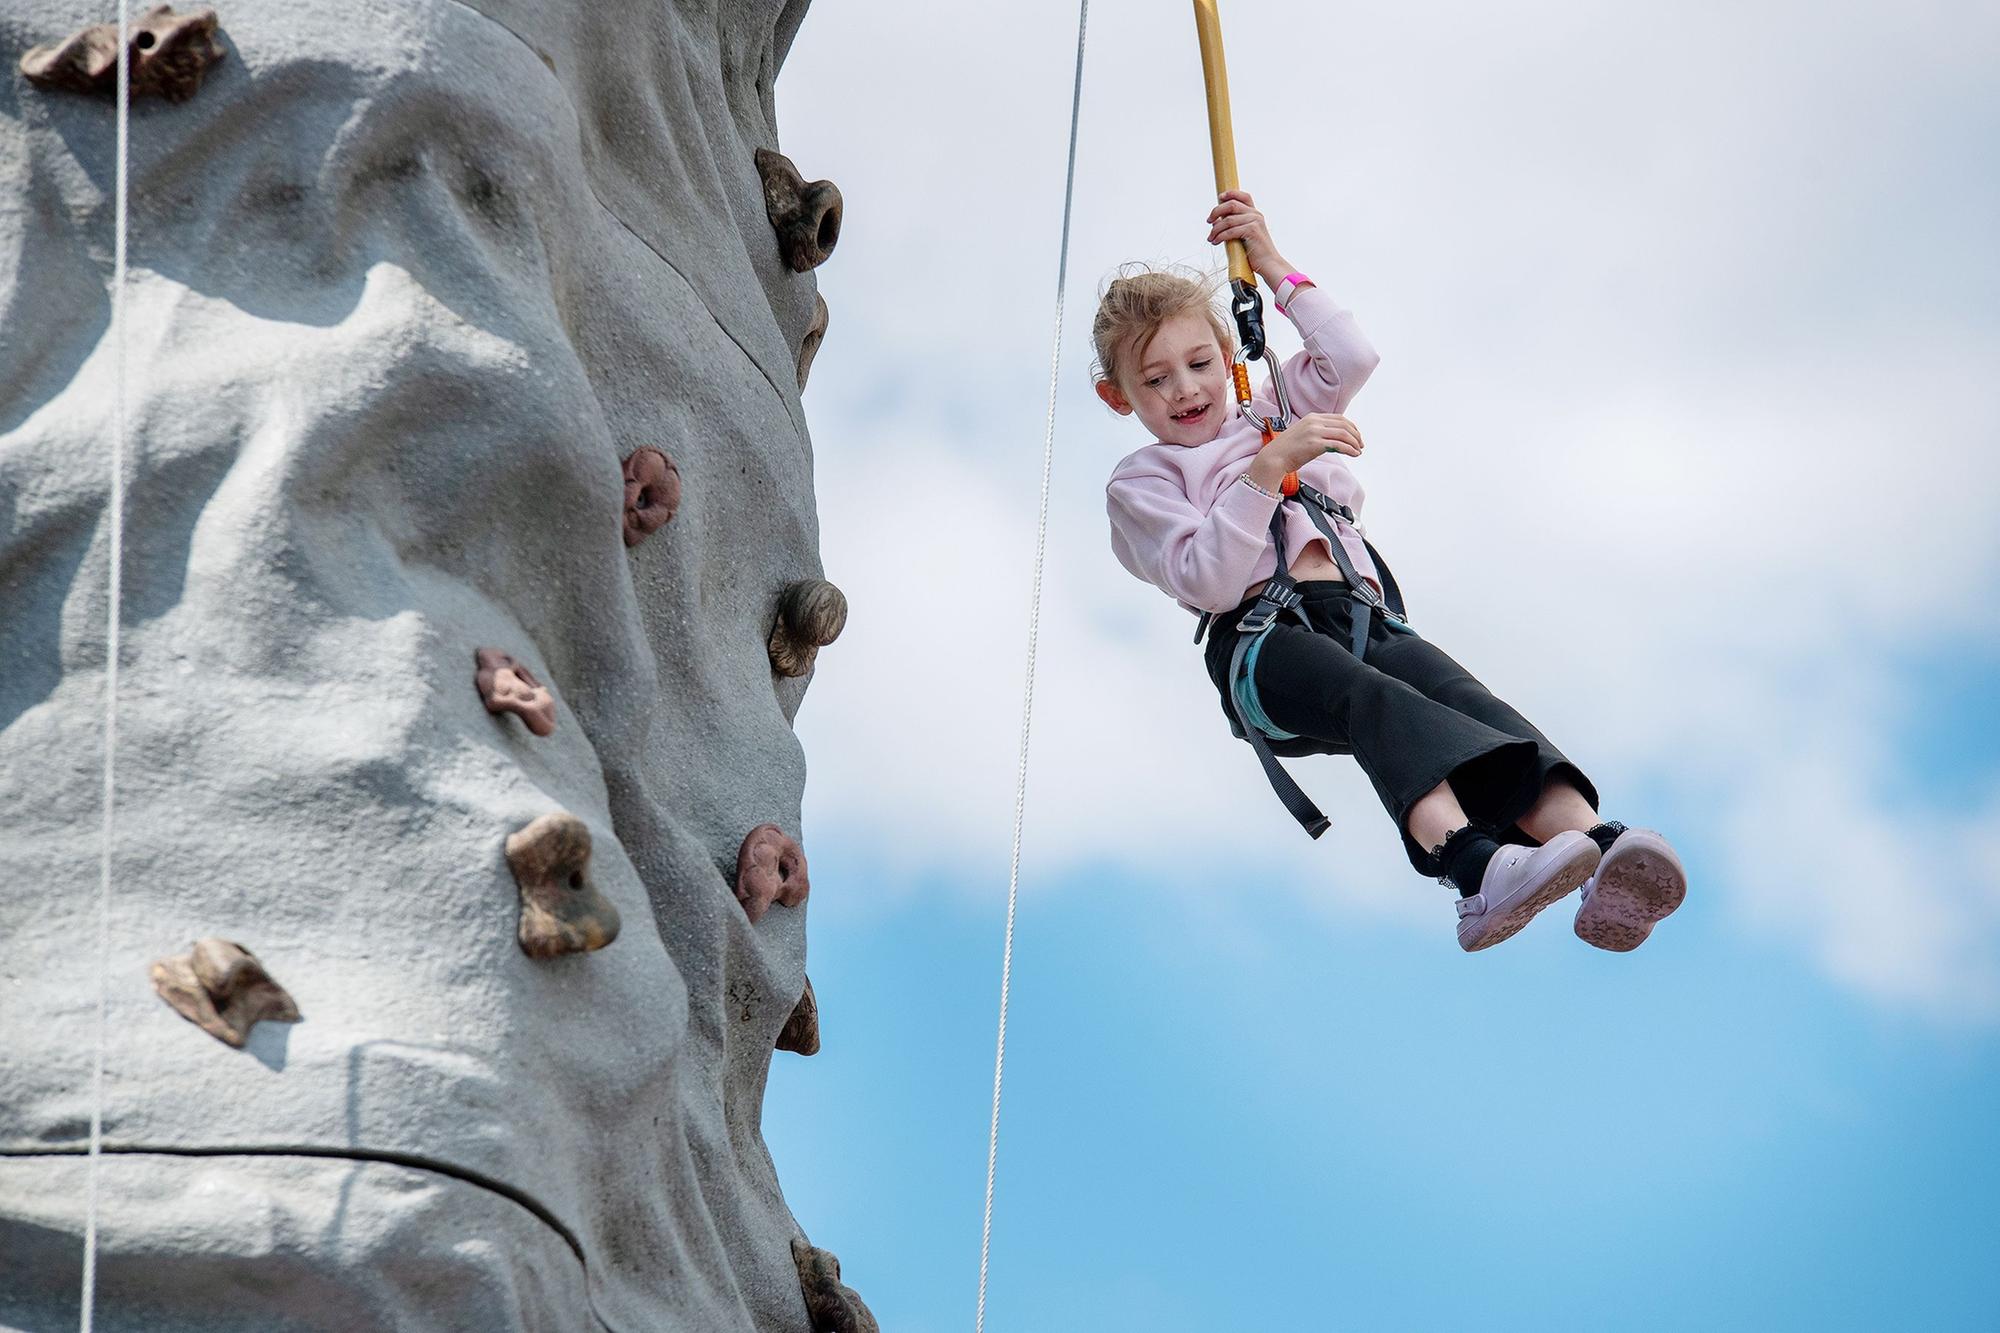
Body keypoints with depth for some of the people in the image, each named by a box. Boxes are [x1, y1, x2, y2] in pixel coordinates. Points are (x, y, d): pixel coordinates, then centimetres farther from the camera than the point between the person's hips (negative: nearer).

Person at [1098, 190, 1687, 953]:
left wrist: (1276, 269, 25)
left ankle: (1592, 841, -58)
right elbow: (1207, 580, -4)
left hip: (1361, 610, 5)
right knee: (1369, 695, -39)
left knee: (1449, 686, -30)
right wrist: (1267, 471, -12)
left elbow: (1351, 357, 23)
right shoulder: (1138, 484, 14)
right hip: (1263, 631, -5)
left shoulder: (1269, 418, 34)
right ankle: (1468, 861, -69)